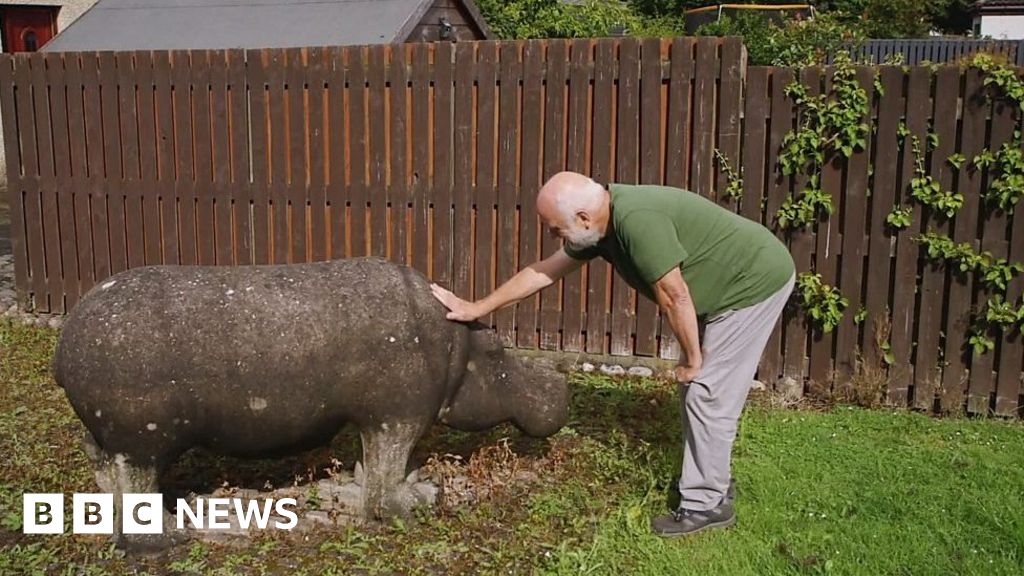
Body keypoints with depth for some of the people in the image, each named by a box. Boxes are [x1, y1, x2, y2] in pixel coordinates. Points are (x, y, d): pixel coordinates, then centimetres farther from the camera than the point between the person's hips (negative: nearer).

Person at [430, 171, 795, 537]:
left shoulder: (637, 220, -32)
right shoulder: (600, 224, -2)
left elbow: (674, 296, -26)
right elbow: (544, 271, 6)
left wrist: (692, 358, -12)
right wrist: (477, 308, 9)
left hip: (757, 282, -9)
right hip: (733, 285, 9)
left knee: (707, 392, -6)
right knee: (695, 388, 15)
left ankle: (705, 504, 6)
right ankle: (712, 480, 28)